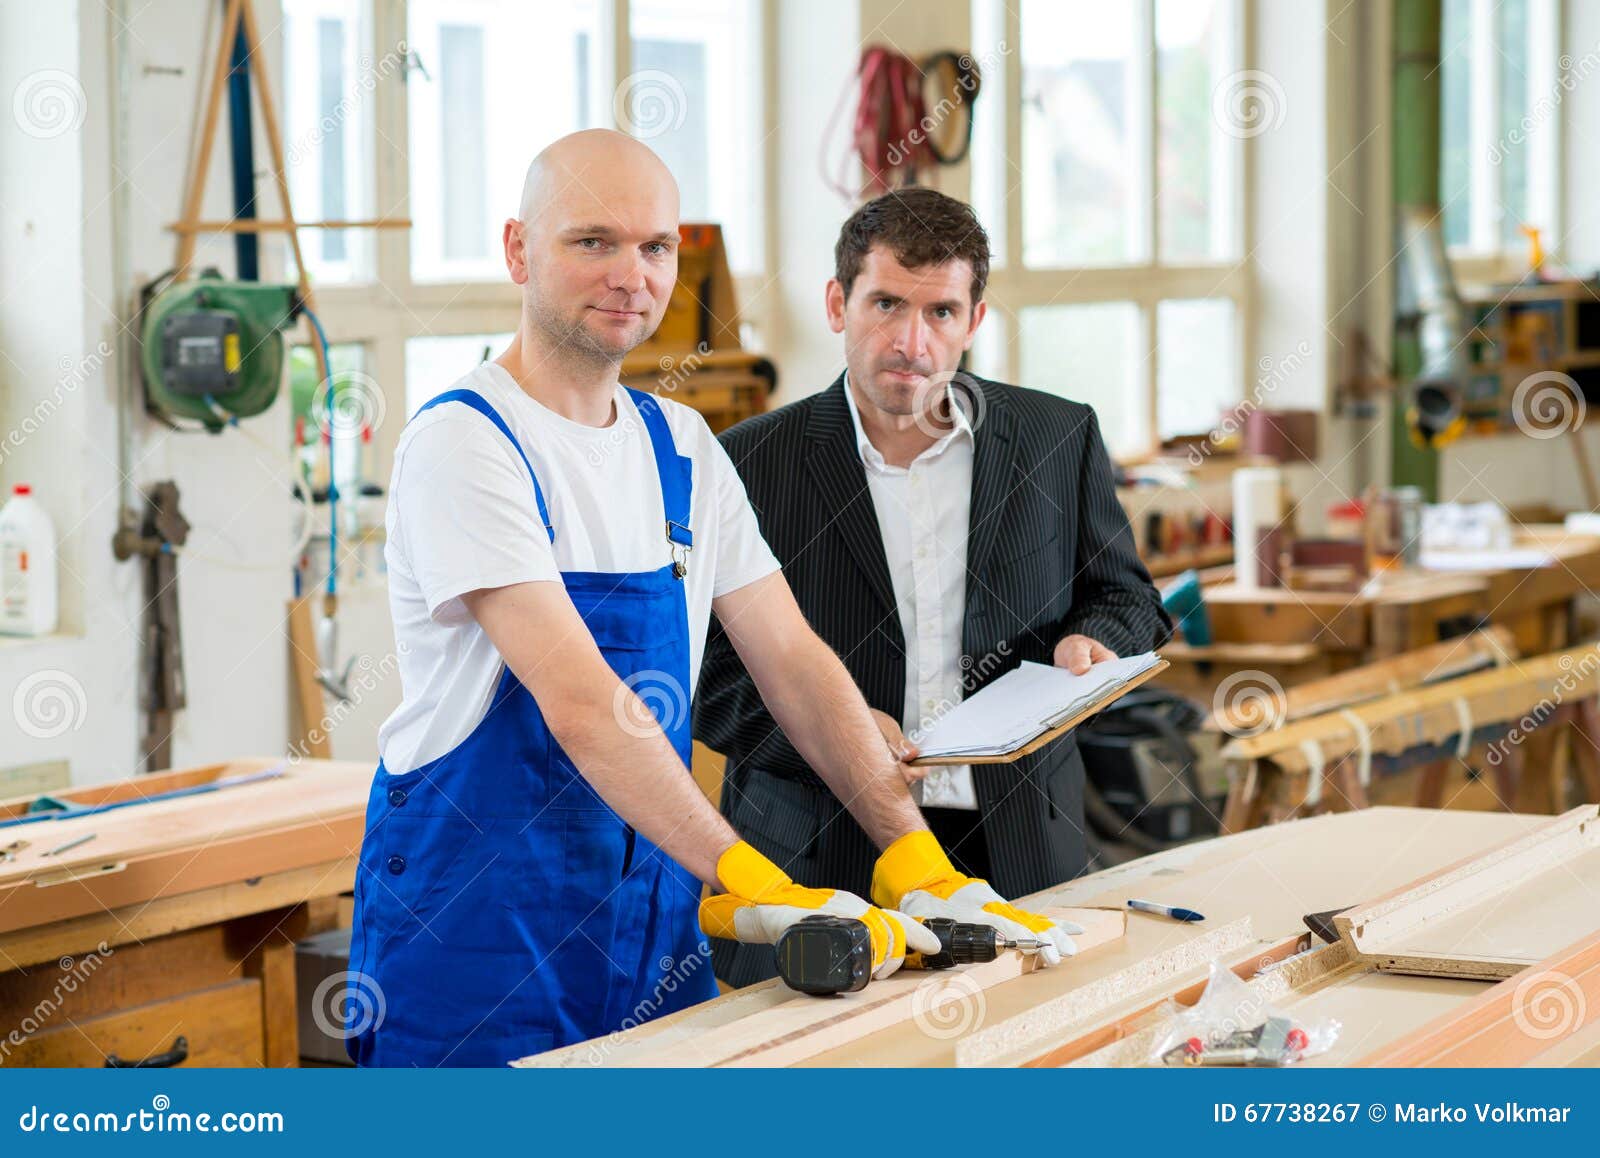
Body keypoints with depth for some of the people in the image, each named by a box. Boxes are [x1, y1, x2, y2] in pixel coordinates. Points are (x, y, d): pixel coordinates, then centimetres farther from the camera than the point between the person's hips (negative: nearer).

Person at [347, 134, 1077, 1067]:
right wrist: (752, 884, -28)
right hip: (475, 923, -6)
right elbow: (581, 704, -23)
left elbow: (795, 663, 8)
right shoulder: (464, 442, -14)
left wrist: (915, 856, -2)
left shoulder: (682, 446, 9)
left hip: (654, 904, 6)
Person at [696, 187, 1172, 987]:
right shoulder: (752, 464, 0)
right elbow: (706, 674, 0)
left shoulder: (1058, 441, 7)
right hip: (821, 862, -2)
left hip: (1021, 855, 2)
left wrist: (1092, 642, -5)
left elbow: (1125, 599, 18)